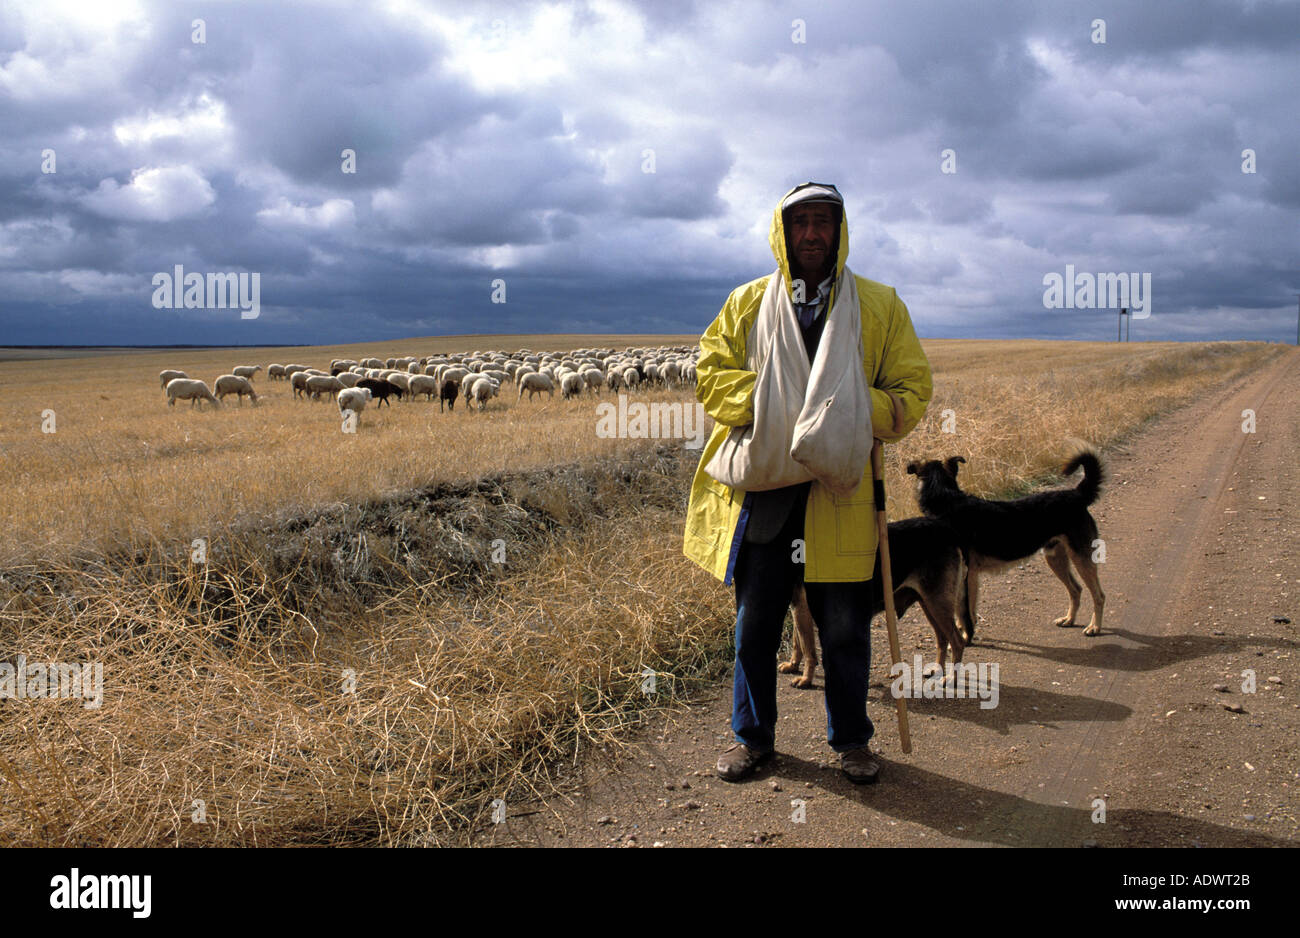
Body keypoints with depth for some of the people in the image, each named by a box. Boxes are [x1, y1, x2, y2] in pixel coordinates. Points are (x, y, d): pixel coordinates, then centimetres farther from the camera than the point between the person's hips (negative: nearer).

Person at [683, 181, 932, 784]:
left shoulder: (880, 305, 5)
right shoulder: (747, 303, 7)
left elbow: (911, 391, 4)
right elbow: (710, 375, 3)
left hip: (841, 491, -1)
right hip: (762, 487, 1)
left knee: (845, 627, 8)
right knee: (755, 621, 10)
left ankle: (851, 738, 29)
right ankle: (752, 736, 28)